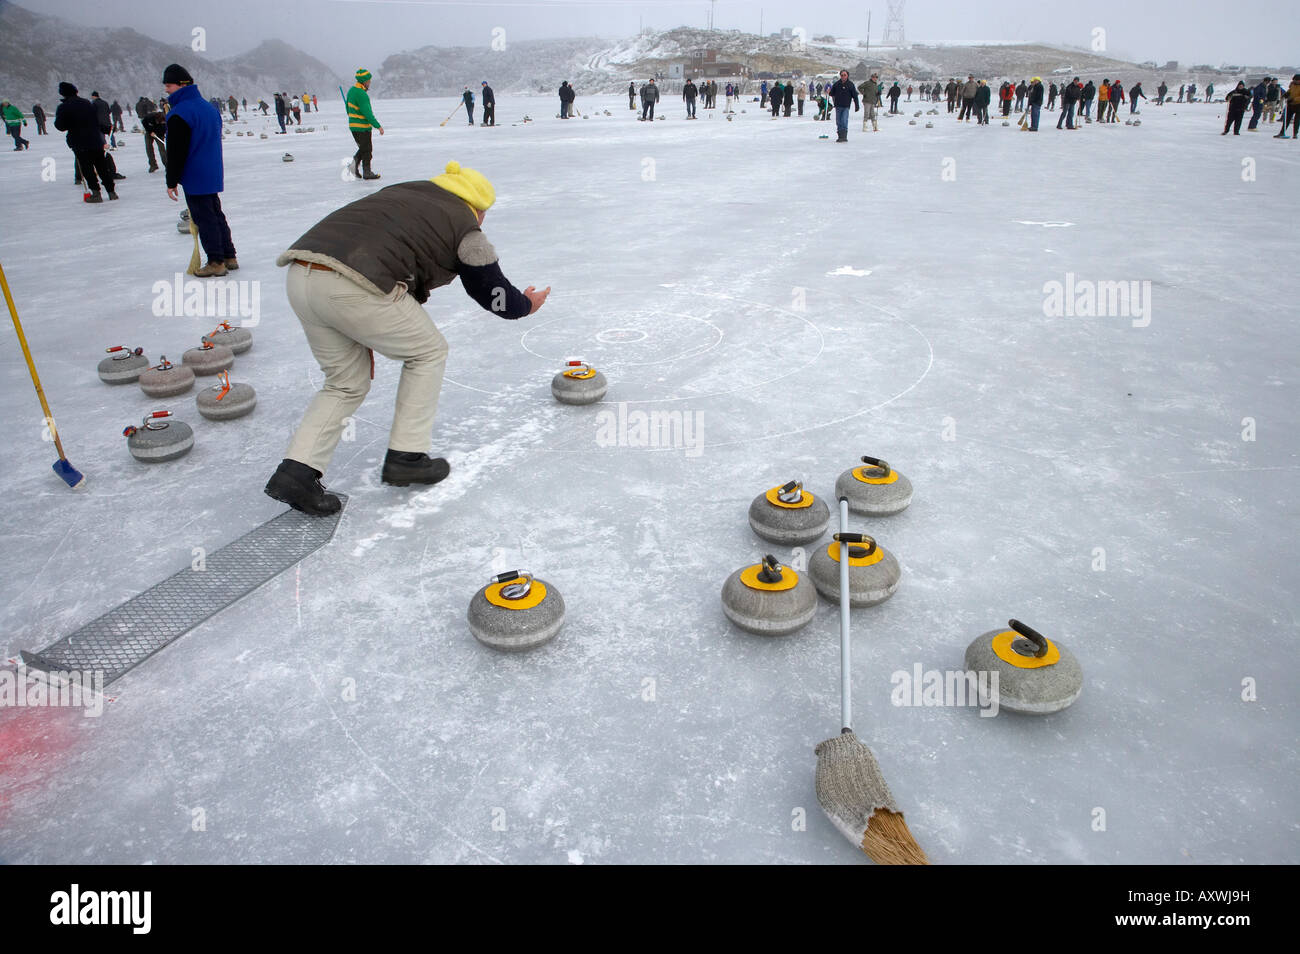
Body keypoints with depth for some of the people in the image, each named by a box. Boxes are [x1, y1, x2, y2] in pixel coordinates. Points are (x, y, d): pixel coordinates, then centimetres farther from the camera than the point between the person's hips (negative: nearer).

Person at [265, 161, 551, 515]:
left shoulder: (403, 191, 27)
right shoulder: (464, 225, 9)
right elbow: (493, 293, 17)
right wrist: (526, 305, 36)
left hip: (300, 275, 7)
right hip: (354, 288, -7)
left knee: (347, 382, 21)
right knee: (428, 352, 17)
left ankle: (296, 470, 11)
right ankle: (406, 457, 17)